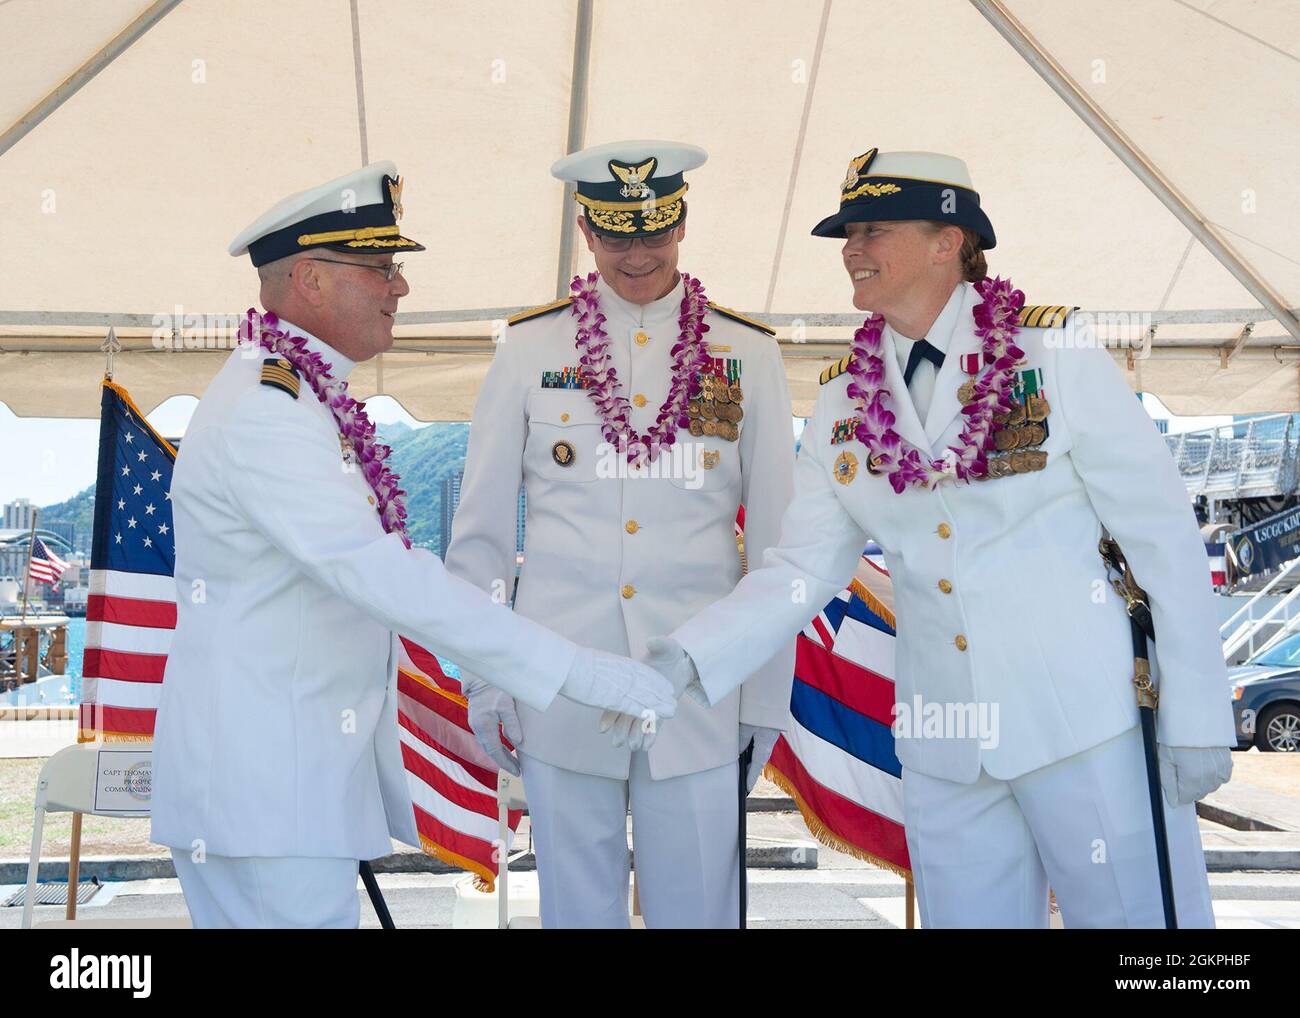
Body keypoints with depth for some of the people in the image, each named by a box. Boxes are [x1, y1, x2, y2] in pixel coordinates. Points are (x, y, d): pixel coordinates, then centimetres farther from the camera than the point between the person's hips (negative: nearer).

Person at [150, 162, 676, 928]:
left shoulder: (306, 396, 11)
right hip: (264, 793, -10)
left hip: (304, 777, 10)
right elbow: (384, 577, -29)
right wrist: (576, 671, -29)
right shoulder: (266, 412, -20)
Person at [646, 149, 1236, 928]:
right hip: (944, 751, 4)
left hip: (1087, 725, -3)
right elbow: (803, 565, -1)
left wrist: (1196, 716, -6)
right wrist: (685, 658, -15)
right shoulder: (844, 401, 4)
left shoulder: (1056, 351, -7)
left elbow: (1163, 534, -6)